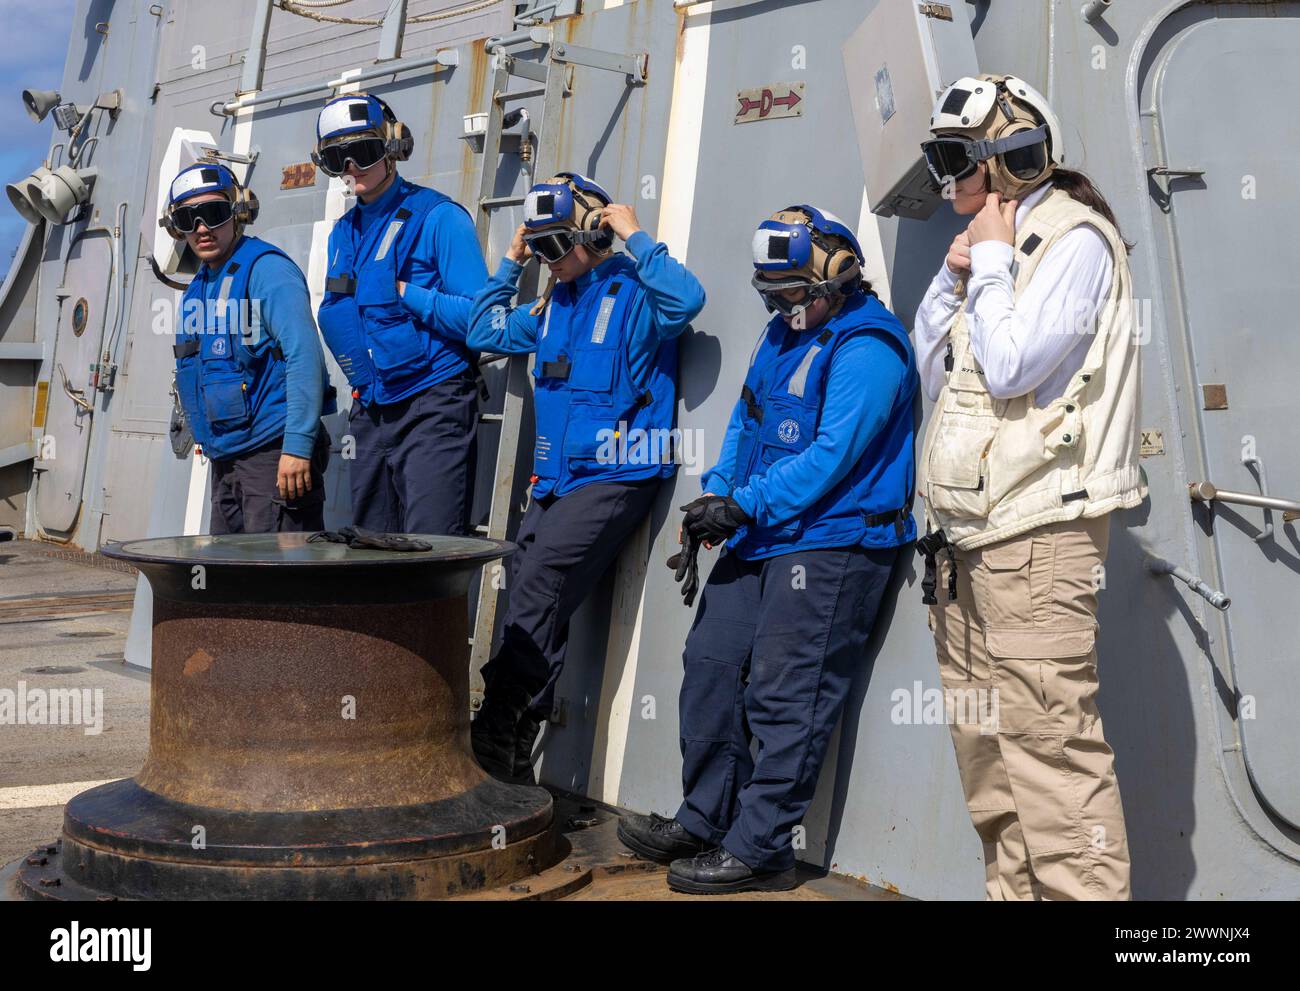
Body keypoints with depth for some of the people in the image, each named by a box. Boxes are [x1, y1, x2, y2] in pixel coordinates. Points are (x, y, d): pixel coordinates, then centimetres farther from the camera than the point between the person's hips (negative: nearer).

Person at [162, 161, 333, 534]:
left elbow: (304, 354, -20)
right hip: (225, 458, 9)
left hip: (274, 451, -9)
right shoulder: (198, 289, 16)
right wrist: (207, 440, 19)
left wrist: (298, 446, -25)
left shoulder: (266, 269, -11)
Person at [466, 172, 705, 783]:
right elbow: (486, 333, 29)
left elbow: (686, 299, -29)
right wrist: (510, 263, 20)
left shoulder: (634, 292, -7)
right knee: (530, 597, 4)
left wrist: (636, 238, -19)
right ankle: (510, 754, 10)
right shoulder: (554, 304, 17)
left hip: (615, 476, -8)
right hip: (555, 480, 8)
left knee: (538, 586, -20)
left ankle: (499, 724, -14)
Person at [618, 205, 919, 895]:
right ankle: (704, 822, 21)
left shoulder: (867, 347, -13)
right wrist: (715, 497, 3)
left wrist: (743, 506, -21)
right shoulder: (783, 332, 17)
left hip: (830, 544, -10)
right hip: (760, 539, 10)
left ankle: (758, 850, 0)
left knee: (784, 696, -8)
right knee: (711, 664, 10)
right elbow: (745, 424, 19)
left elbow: (832, 454, -21)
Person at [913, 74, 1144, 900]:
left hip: (1036, 533, -9)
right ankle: (1014, 888, 23)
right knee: (986, 745, 13)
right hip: (971, 537, 9)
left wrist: (991, 260, -8)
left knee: (1050, 744, -12)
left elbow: (1009, 366, -19)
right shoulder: (1001, 244, 19)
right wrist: (955, 276, 8)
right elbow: (937, 375, 20)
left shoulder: (1074, 239, -8)